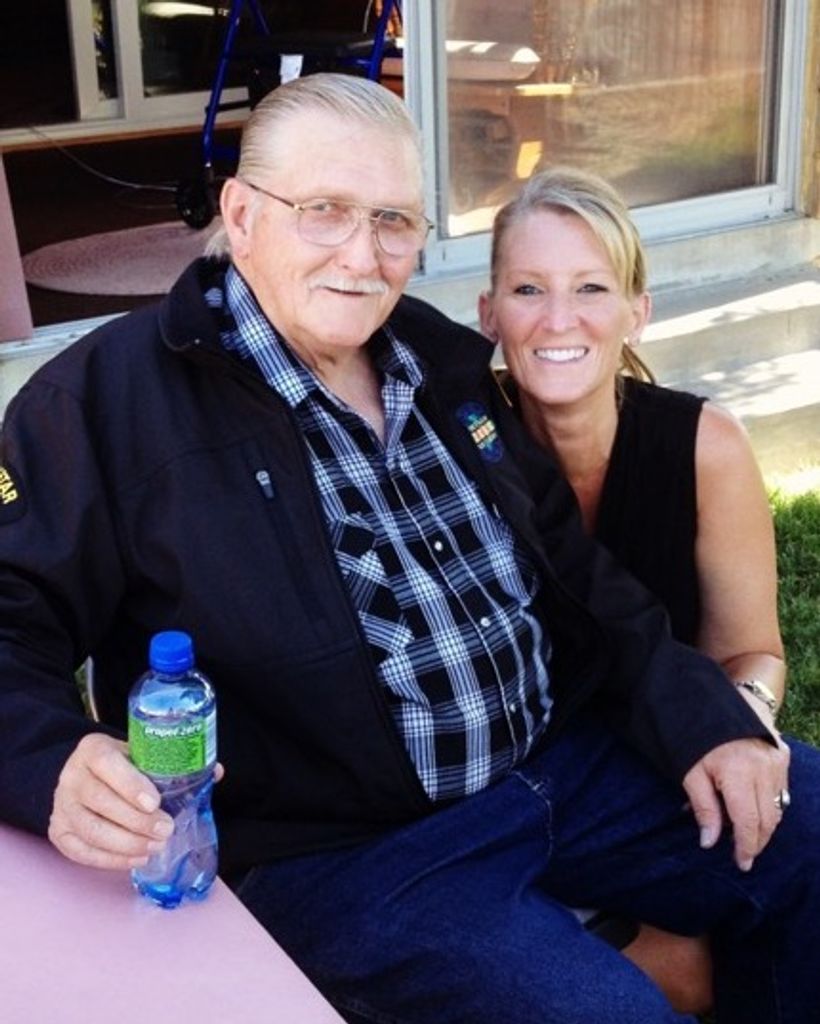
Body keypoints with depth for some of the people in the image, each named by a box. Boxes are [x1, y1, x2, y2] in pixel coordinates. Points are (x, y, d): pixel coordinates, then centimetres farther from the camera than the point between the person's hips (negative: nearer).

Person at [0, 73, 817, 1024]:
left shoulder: (443, 359, 9)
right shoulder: (112, 396, -10)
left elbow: (574, 572, 13)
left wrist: (703, 723, 4)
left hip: (564, 760, 7)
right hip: (342, 849, -6)